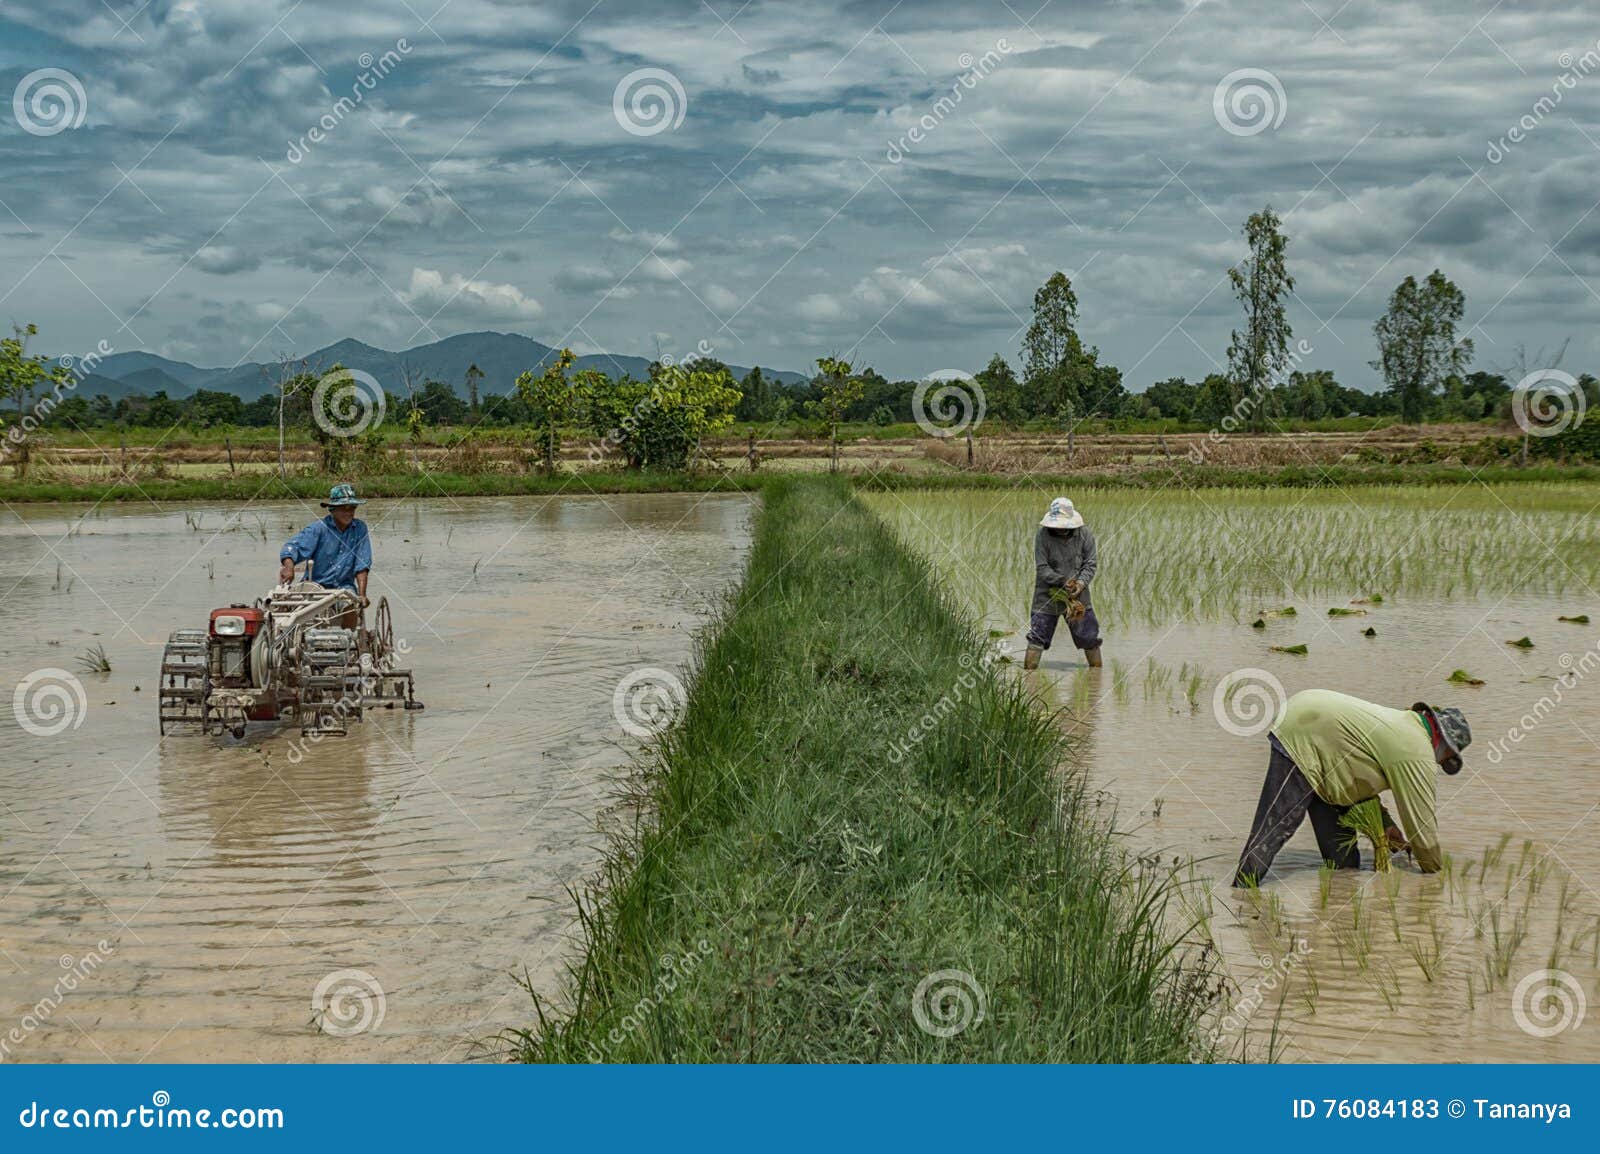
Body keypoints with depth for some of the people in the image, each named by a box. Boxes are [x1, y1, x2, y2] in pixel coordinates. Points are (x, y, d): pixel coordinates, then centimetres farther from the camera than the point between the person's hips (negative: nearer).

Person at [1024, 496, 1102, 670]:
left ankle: (1097, 671, 25)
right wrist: (1062, 581, -27)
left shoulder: (1084, 534, -5)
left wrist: (1080, 582, -23)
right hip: (1047, 595, -2)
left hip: (1077, 595, 2)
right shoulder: (1042, 535, -12)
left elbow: (1090, 565, -4)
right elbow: (1041, 568, -15)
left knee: (1090, 638, 9)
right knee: (1037, 638, -1)